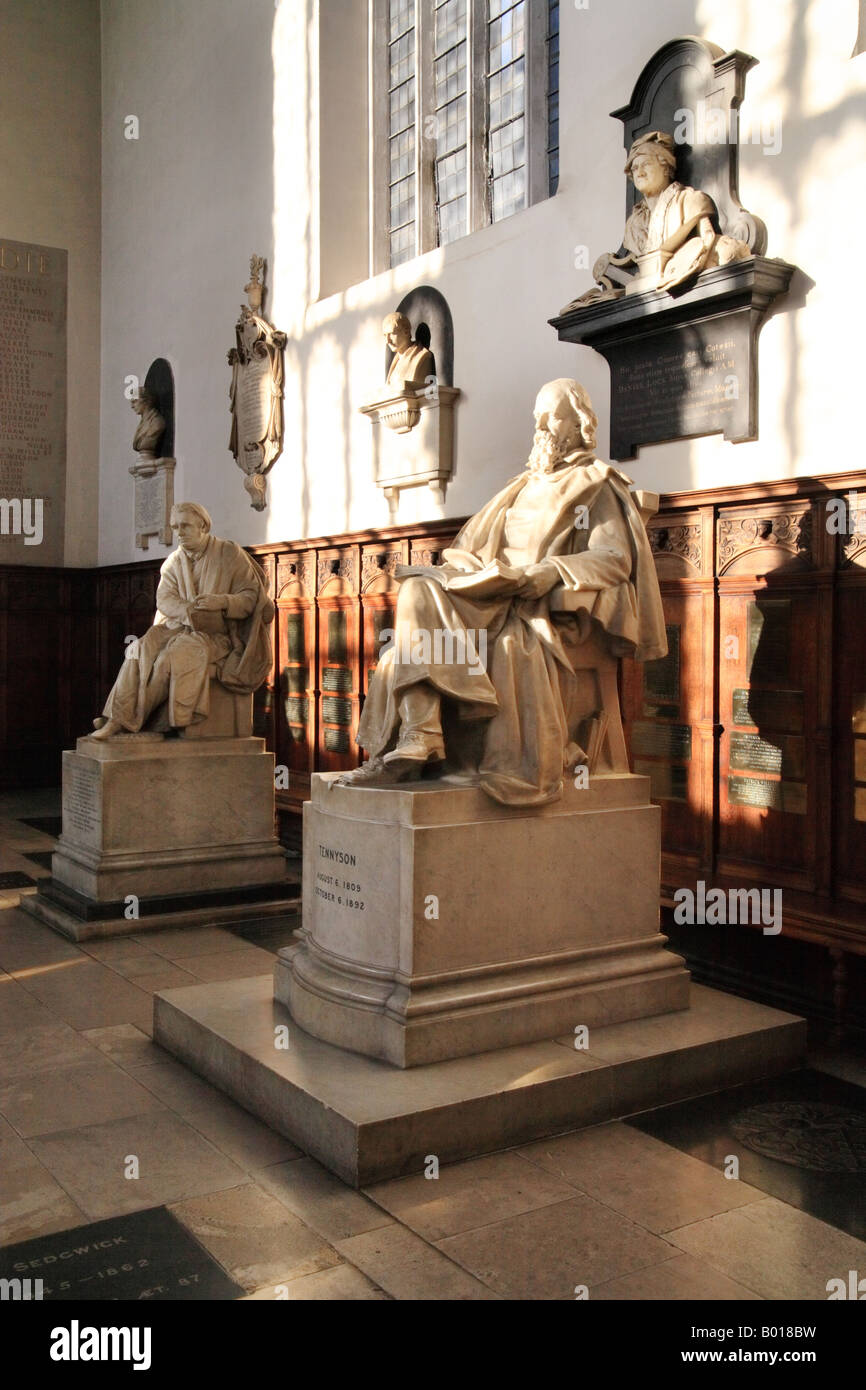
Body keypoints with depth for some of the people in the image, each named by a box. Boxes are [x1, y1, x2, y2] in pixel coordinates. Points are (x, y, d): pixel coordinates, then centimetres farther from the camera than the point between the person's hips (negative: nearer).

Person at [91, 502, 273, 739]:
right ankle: (118, 719, -31)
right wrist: (191, 613, -22)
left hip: (217, 637, -4)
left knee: (174, 654, -31)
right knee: (141, 648, -25)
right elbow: (164, 599, -1)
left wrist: (221, 602, -24)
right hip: (177, 629, 4)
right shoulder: (174, 561, 14)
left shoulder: (230, 554, 1)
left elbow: (250, 597, -4)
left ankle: (127, 718, -25)